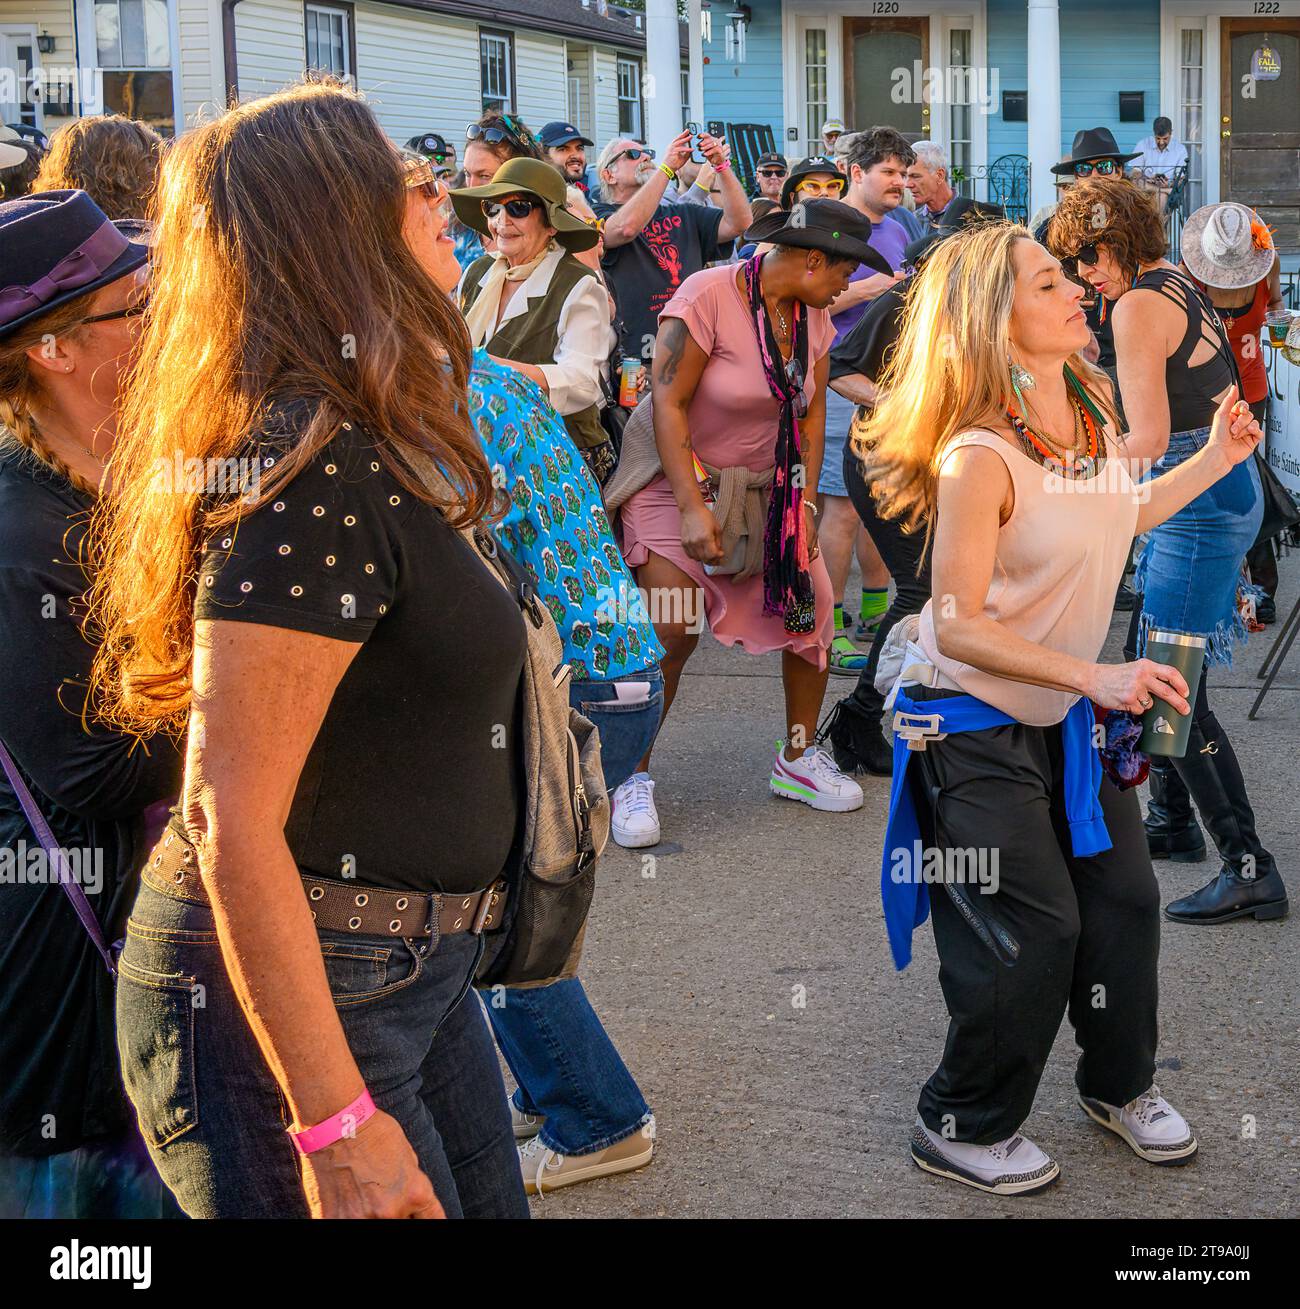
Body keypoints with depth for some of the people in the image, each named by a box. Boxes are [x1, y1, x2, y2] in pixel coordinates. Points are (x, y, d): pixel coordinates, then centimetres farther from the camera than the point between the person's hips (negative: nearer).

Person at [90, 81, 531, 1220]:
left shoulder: (351, 456, 7)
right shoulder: (317, 474, -22)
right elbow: (232, 823, -25)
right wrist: (336, 1125, -25)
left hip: (409, 977, 9)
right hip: (284, 999, -9)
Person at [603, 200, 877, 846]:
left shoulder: (813, 316, 1)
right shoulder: (708, 296, -20)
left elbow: (811, 411, 7)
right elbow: (667, 402, -21)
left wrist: (805, 503, -2)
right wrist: (692, 507, -25)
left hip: (768, 489, 7)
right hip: (678, 478, -6)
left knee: (811, 612, 0)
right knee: (670, 632, -17)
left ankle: (797, 759, 19)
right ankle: (633, 779, -1)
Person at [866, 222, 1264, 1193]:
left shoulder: (1094, 412, -2)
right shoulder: (979, 458, -27)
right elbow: (960, 624, -26)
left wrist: (1214, 462, 14)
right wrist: (1095, 676, -31)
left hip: (1067, 712, 8)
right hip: (975, 724, -8)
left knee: (1123, 894, 9)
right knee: (1034, 930, -4)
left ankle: (1121, 1084, 34)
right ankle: (963, 1127, 18)